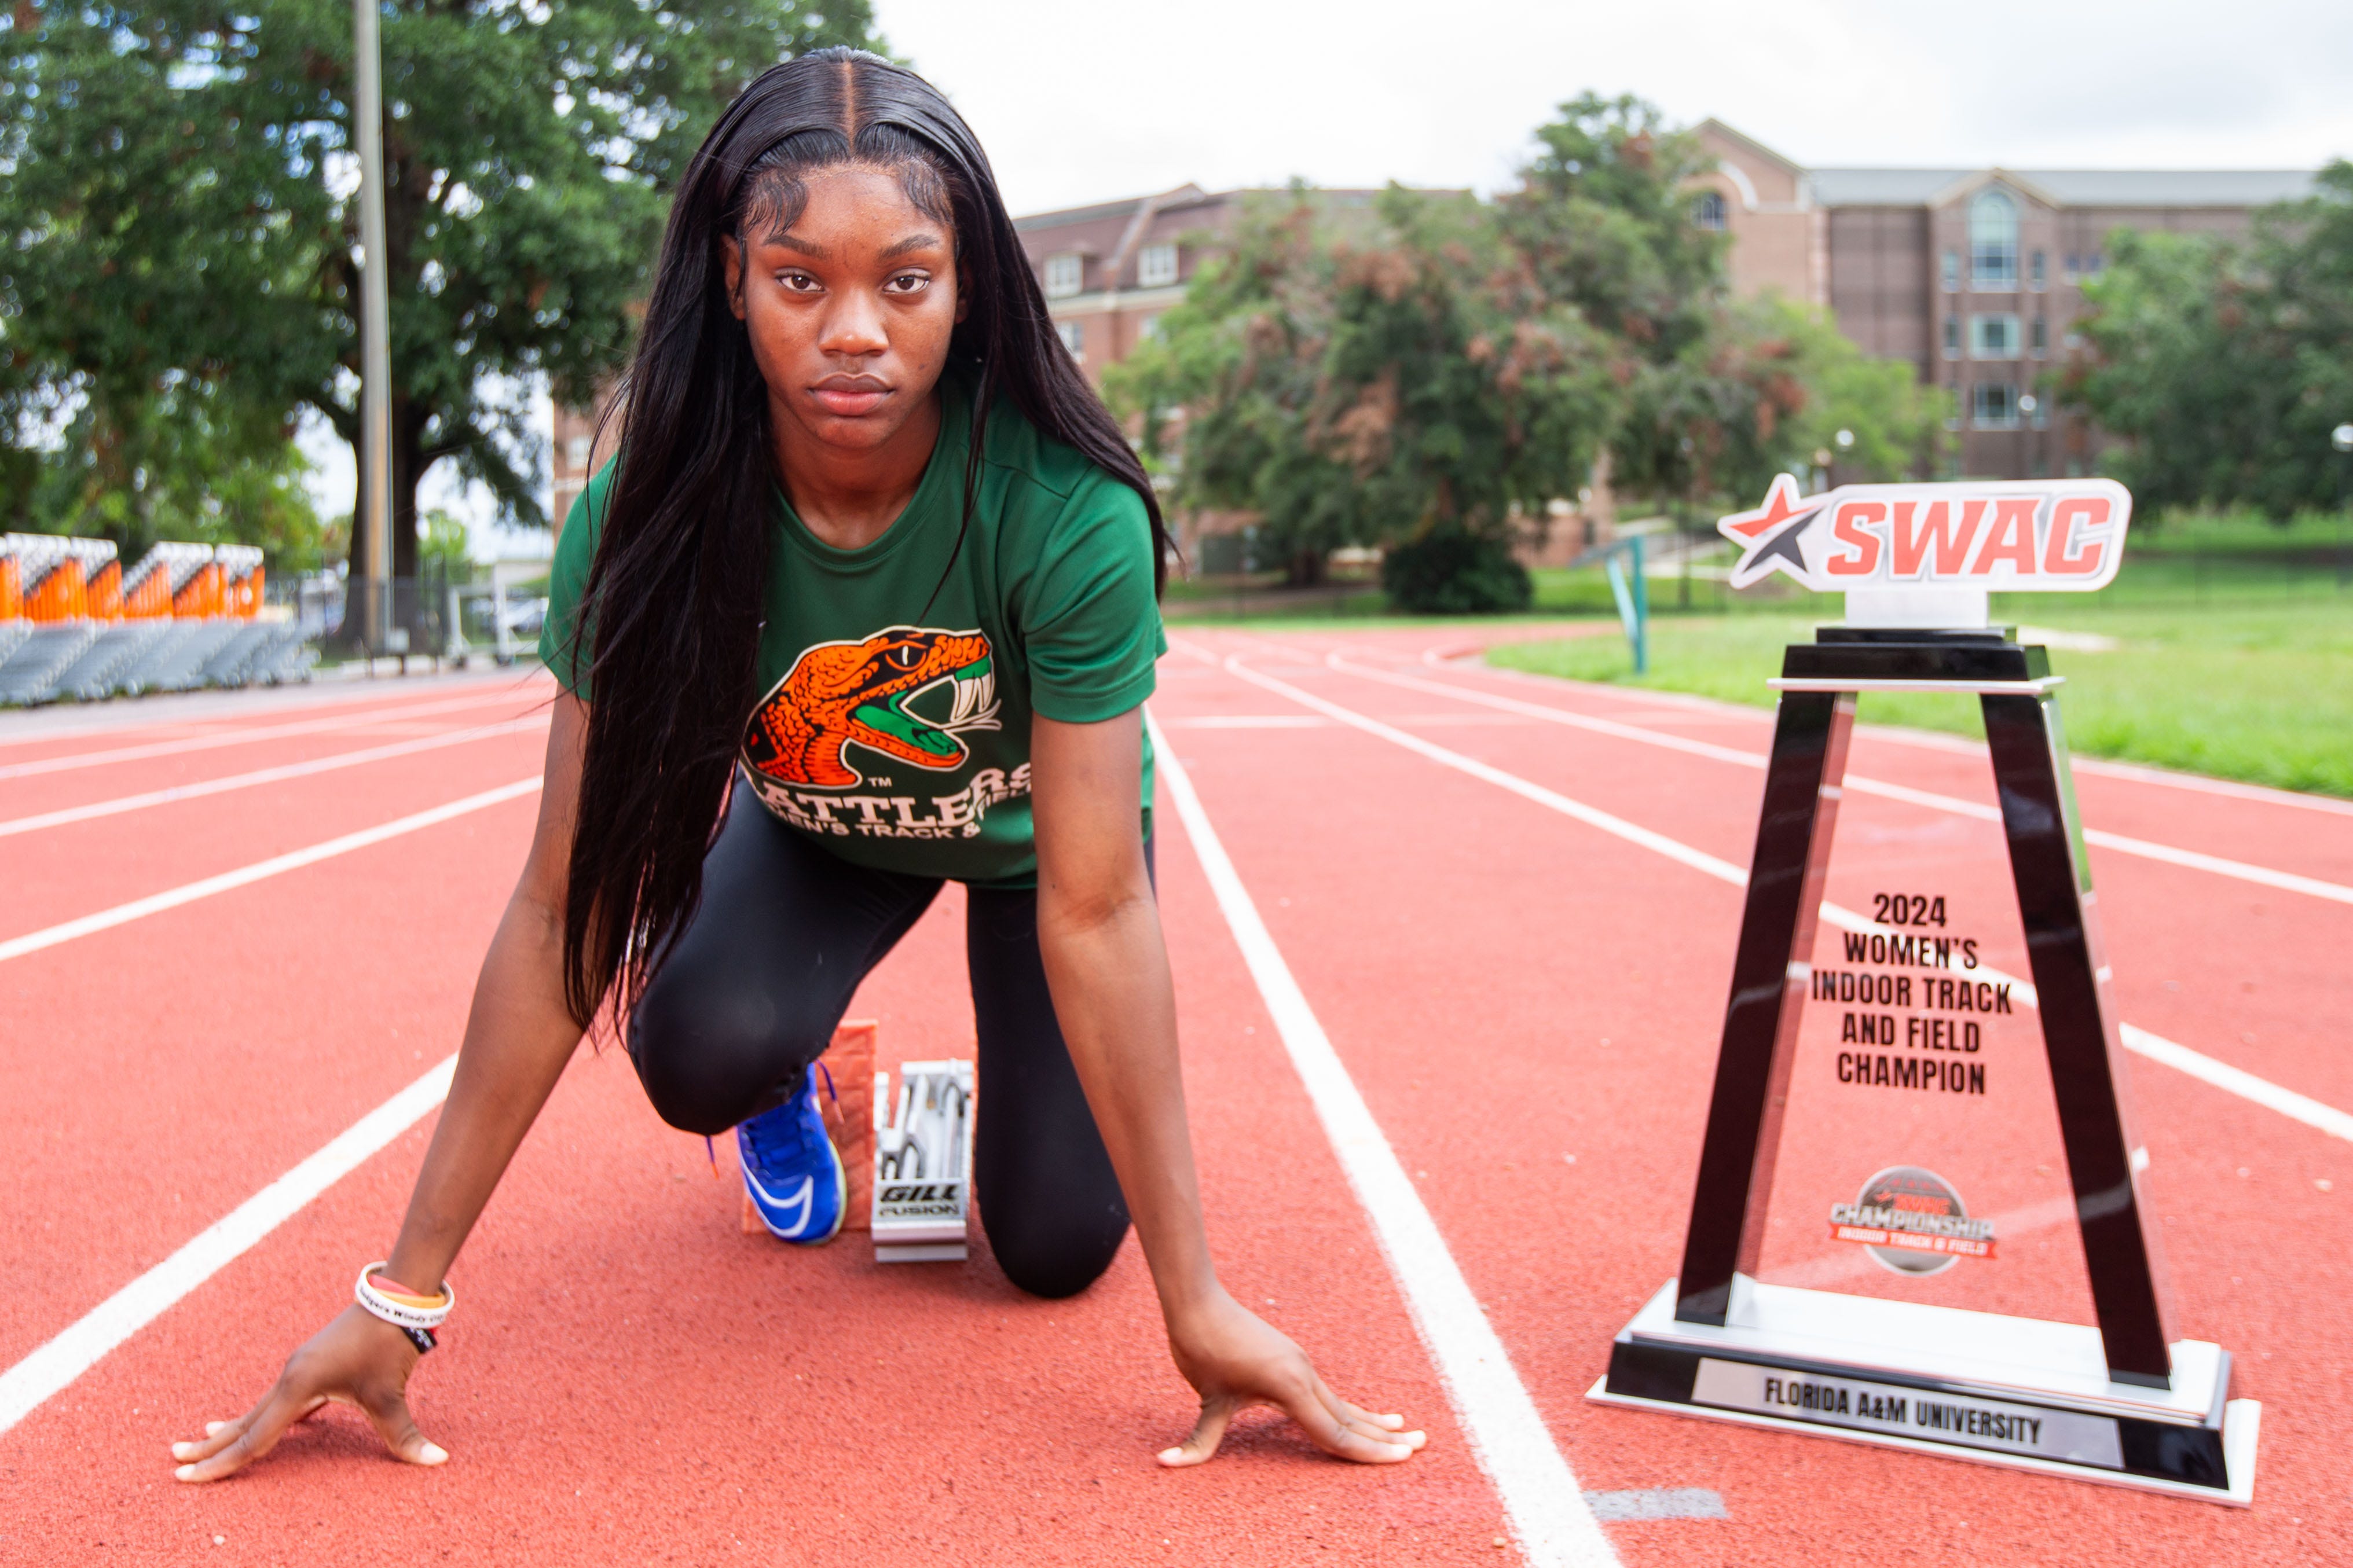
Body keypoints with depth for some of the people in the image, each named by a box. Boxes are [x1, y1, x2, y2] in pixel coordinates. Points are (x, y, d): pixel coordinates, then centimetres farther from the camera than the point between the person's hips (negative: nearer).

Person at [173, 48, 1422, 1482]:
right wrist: (405, 1295, -28)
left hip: (1029, 828, -1)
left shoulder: (1069, 514, -38)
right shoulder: (654, 514, -32)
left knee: (1056, 1247, -9)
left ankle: (1015, 1077, 26)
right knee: (702, 1053, -28)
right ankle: (792, 1094, 10)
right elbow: (566, 905, -28)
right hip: (813, 822, 1)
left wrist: (1198, 1303, -35)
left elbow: (1095, 912, -35)